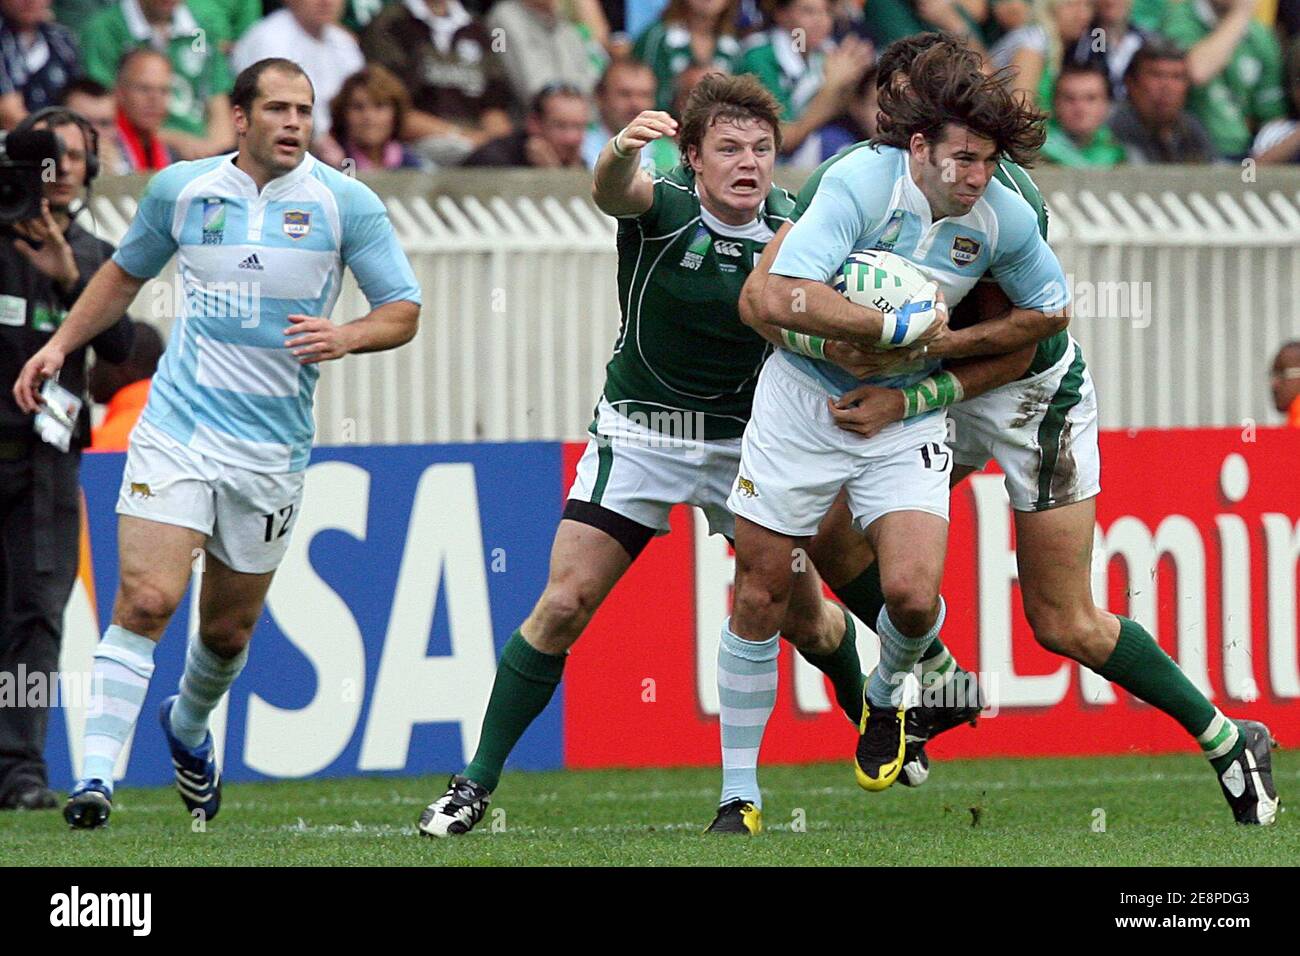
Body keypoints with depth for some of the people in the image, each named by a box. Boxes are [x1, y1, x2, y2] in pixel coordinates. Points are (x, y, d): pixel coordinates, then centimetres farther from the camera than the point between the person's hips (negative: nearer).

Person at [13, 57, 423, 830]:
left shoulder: (345, 202, -2)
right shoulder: (180, 189, 3)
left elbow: (403, 310, 1)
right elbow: (126, 272, 22)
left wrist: (344, 337, -19)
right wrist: (59, 346, 15)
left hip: (273, 446, 1)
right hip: (177, 431, -1)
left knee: (229, 628, 11)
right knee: (147, 599, -17)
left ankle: (190, 726, 44)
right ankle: (96, 776, -17)